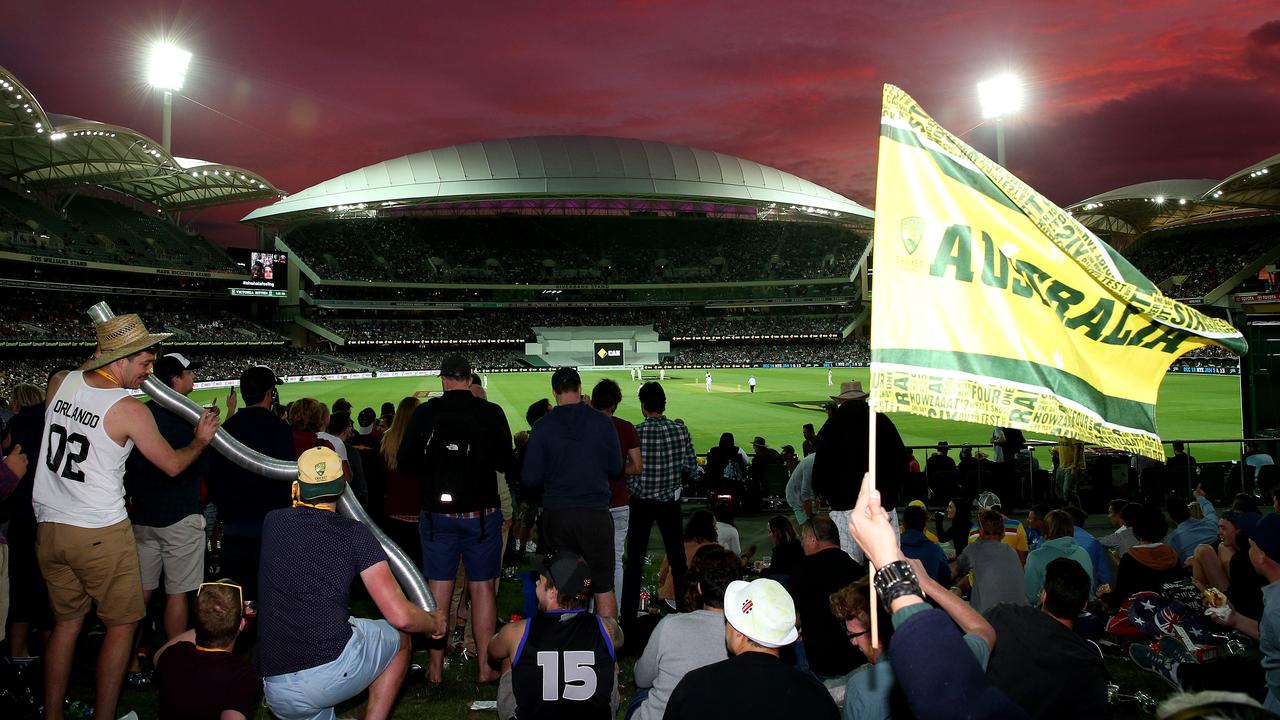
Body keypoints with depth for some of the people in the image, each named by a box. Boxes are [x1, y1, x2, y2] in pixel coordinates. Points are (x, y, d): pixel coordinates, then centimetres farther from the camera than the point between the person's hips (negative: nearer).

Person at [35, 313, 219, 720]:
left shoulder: (61, 383, -1)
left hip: (49, 524, 7)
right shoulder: (129, 410, -16)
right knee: (122, 624, 7)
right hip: (101, 533, -7)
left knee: (67, 622, 18)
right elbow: (172, 465, -5)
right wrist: (201, 440, 11)